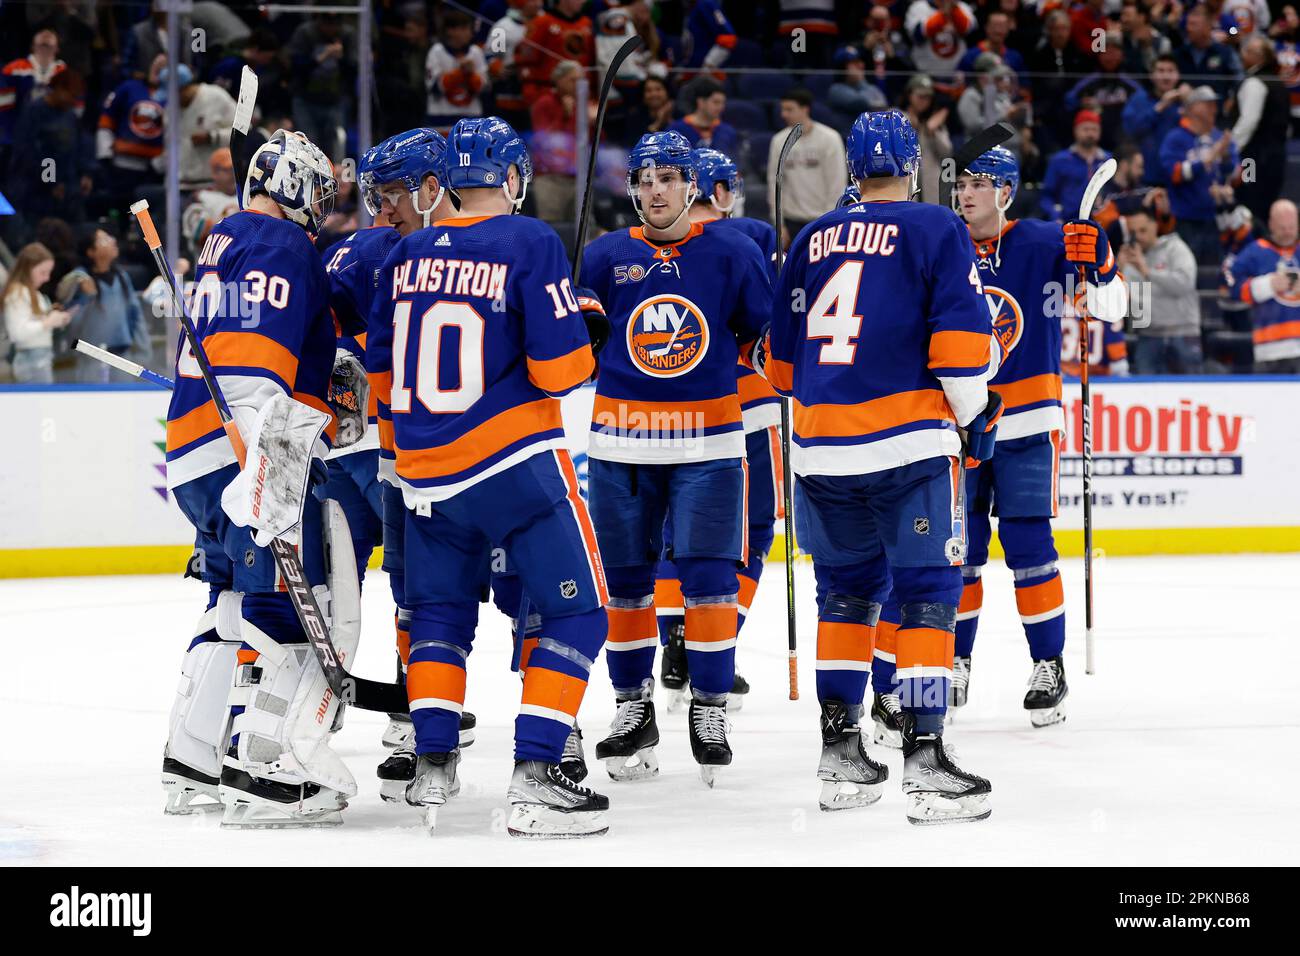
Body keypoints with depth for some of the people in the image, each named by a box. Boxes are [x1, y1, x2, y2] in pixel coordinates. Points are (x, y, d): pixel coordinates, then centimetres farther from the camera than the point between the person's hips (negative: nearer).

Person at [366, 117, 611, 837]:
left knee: (440, 613, 22)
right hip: (516, 461, -6)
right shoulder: (530, 244, -10)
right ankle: (534, 777, -11)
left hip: (427, 473, 6)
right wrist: (582, 328, 7)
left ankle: (432, 763, 15)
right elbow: (556, 366, -15)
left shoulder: (407, 254, 8)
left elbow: (380, 368, 15)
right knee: (575, 611, 0)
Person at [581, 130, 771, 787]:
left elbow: (771, 333, 9)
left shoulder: (733, 254, 0)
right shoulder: (606, 255, 4)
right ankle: (633, 708, 21)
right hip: (620, 444, 2)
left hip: (707, 443, -2)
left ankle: (710, 710, 5)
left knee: (708, 579, -5)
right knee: (625, 581, 8)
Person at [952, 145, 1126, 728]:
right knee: (957, 546, 5)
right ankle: (953, 662, 18)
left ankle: (1049, 665, 1)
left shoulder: (1046, 244, -5)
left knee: (1027, 542, -7)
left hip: (1027, 422, -3)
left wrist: (1098, 264, -21)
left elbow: (1110, 310, -5)